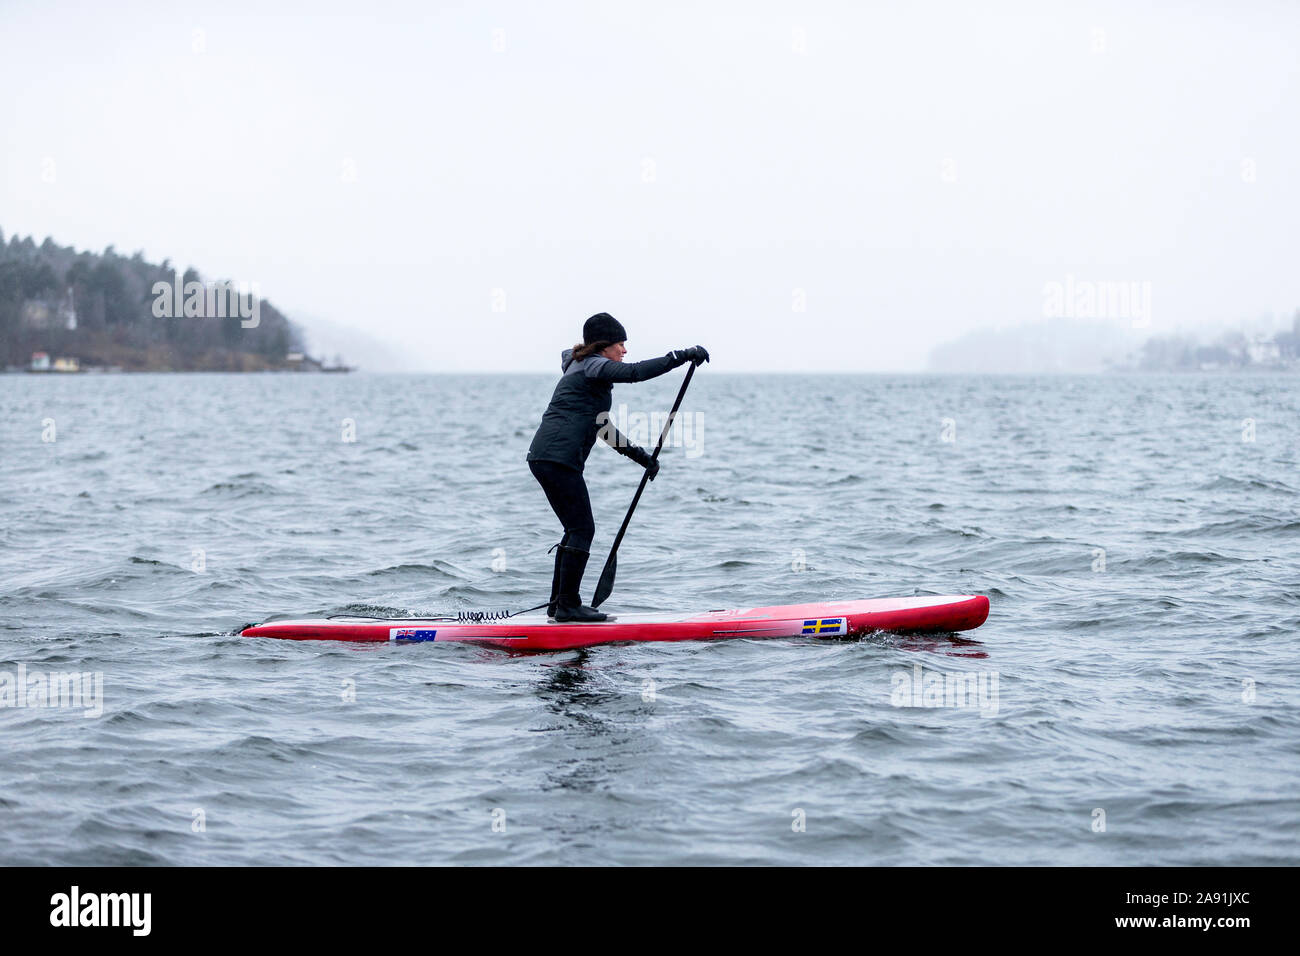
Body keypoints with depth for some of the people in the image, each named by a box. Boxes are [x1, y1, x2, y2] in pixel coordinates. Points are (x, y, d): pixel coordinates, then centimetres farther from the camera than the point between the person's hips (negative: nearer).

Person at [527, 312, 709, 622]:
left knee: (577, 530, 15)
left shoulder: (582, 370, 26)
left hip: (543, 457, 10)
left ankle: (559, 603, 18)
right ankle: (568, 606, -7)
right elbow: (635, 372, -23)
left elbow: (602, 427, 32)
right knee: (582, 529, -7)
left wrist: (639, 455, 30)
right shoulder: (592, 366, -5)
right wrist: (683, 355, -22)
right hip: (559, 458, -10)